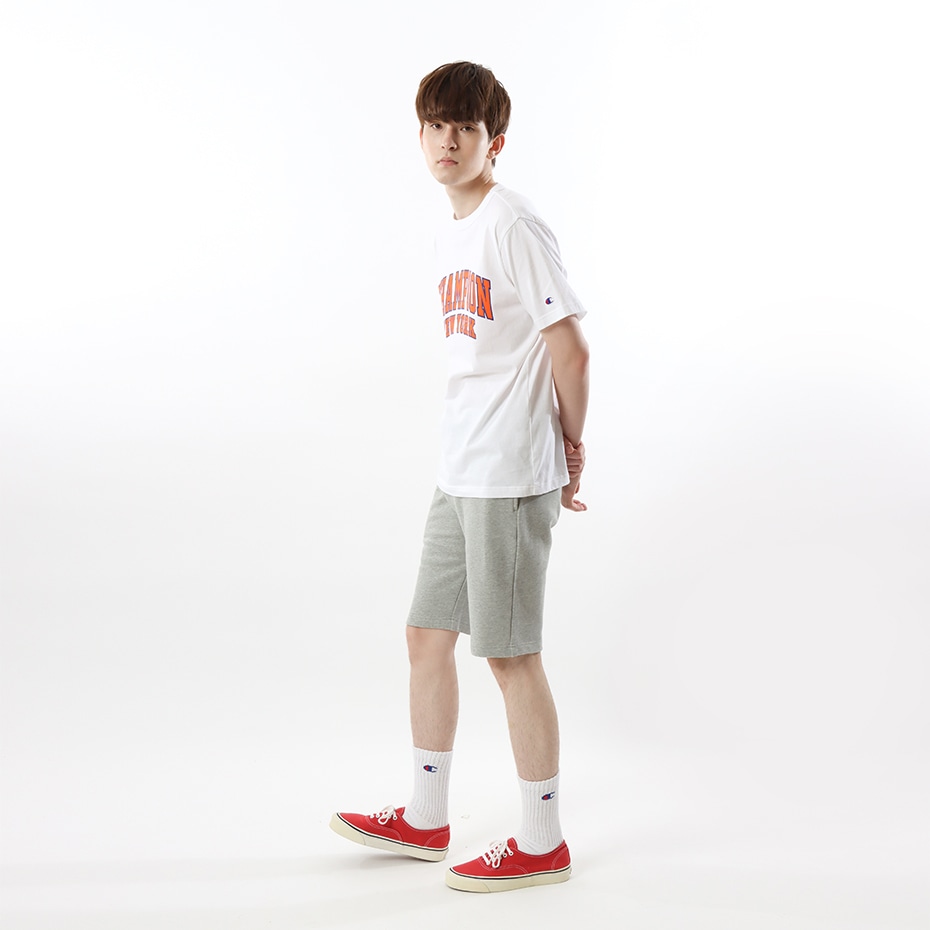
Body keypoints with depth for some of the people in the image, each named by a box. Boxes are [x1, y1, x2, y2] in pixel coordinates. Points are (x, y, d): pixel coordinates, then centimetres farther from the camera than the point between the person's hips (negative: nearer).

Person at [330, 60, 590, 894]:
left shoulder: (512, 224, -12)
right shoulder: (454, 233, 15)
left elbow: (569, 347, -14)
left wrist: (570, 449, -3)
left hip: (510, 477, -9)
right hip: (461, 474, 9)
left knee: (511, 653, -1)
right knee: (428, 635, 14)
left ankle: (543, 843, 13)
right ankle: (424, 820, 28)